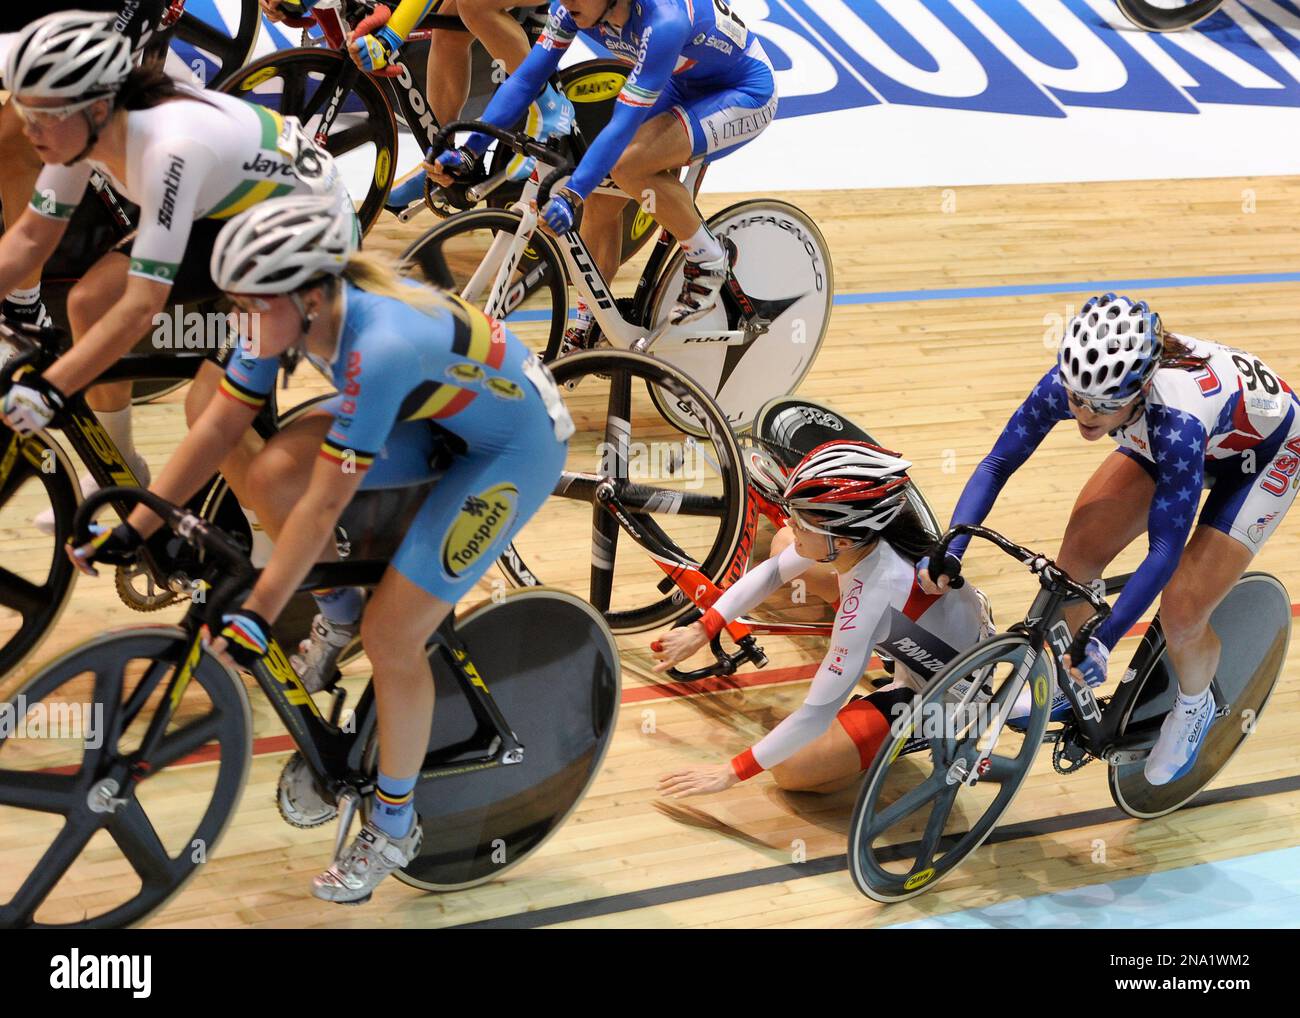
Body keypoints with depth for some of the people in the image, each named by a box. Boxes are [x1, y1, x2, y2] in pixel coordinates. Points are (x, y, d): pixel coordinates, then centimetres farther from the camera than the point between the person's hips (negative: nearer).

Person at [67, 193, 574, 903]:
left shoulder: (379, 347, -39)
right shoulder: (293, 308, -17)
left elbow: (324, 504, -33)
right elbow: (219, 426, -7)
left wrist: (257, 616, -27)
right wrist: (133, 530, -7)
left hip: (516, 444, -7)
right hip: (433, 411, 8)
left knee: (391, 636, -11)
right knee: (273, 474, -13)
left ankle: (394, 828, 11)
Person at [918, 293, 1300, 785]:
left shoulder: (1177, 420, -44)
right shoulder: (1066, 384, -31)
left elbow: (1164, 550, -38)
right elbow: (997, 463, -20)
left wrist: (1103, 641, -41)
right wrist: (950, 551, -32)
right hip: (1160, 440, 5)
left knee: (1182, 612, -13)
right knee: (1078, 554, -9)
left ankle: (1194, 706, 20)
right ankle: (1076, 677, 19)